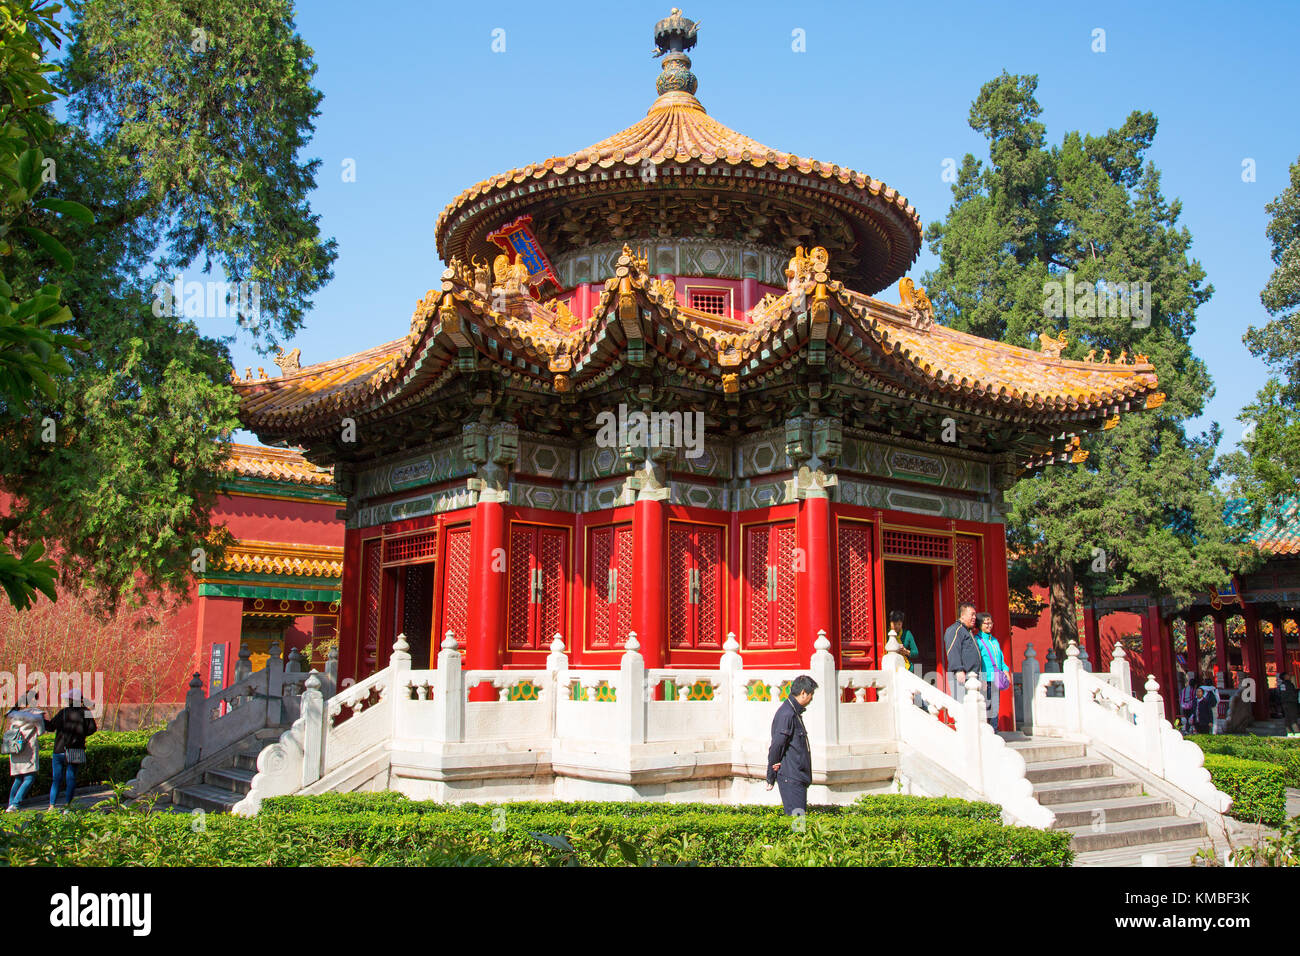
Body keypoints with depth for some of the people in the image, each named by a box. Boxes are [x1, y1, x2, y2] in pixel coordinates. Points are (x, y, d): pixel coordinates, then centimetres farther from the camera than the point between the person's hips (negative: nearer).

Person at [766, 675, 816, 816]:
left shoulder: (795, 713, 16)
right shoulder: (786, 714, -17)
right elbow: (776, 746, -16)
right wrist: (770, 779, -11)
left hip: (798, 777, 10)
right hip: (790, 778, -10)